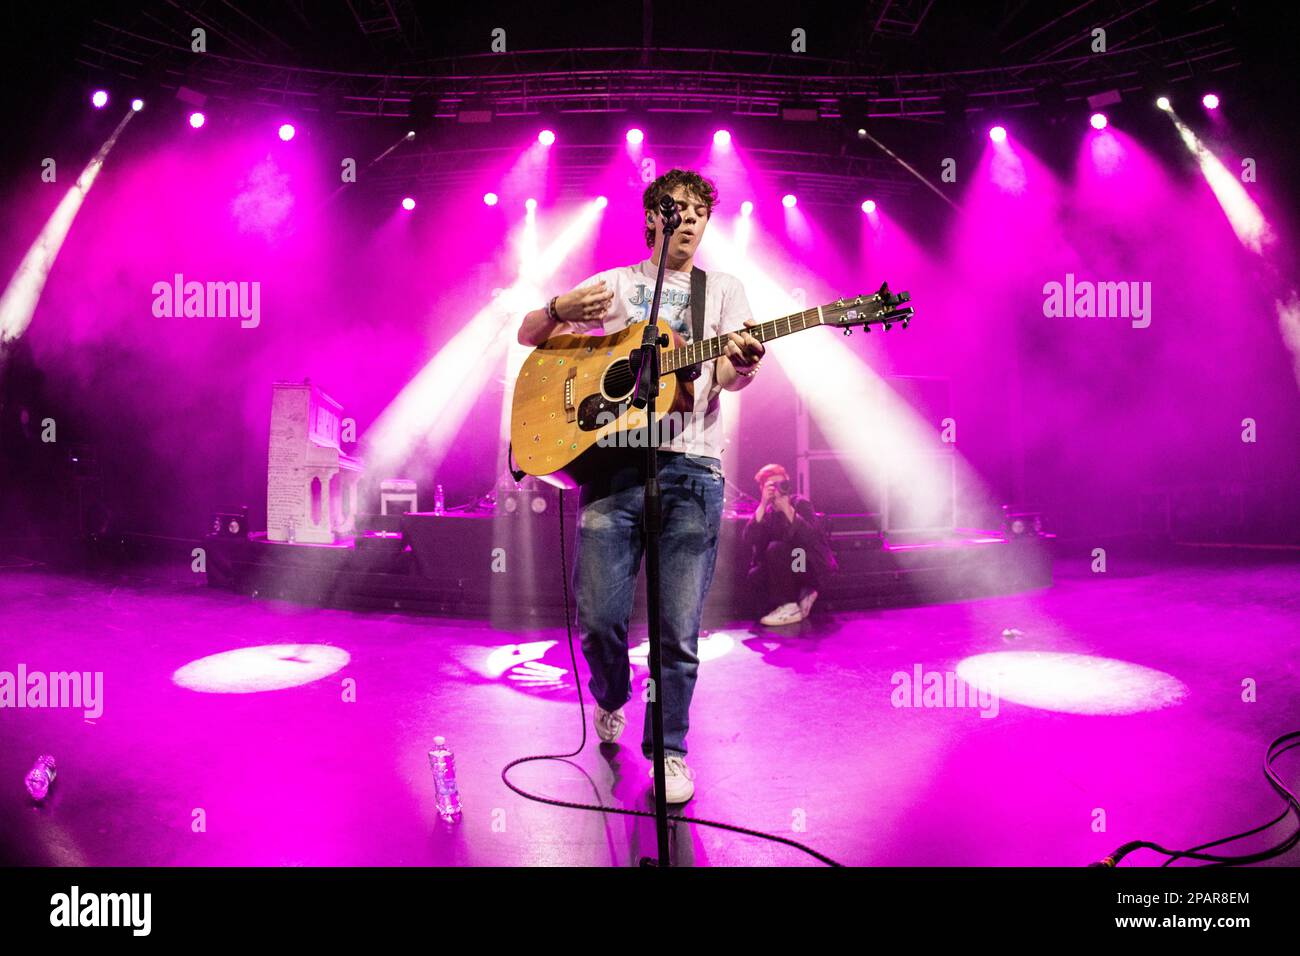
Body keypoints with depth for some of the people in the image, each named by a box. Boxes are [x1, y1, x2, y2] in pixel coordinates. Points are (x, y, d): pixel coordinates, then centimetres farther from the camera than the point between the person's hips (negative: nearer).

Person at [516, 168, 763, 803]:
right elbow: (529, 334, 14)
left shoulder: (724, 290, 18)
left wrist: (742, 364, -22)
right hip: (614, 459, 0)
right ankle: (611, 697, 31)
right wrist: (560, 310, -9)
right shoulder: (615, 284, 17)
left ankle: (669, 749, 19)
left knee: (679, 631, 0)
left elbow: (729, 375, 3)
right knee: (598, 615, -2)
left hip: (692, 467, 0)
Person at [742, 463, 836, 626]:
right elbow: (749, 541, -18)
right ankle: (802, 595, 3)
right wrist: (763, 505, -25)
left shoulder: (801, 504, -11)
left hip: (812, 566, -5)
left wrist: (787, 509, -33)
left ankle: (790, 608, -19)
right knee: (755, 578, -20)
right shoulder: (766, 512, 1)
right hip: (788, 569, 5)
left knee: (775, 549, -27)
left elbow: (811, 538, -28)